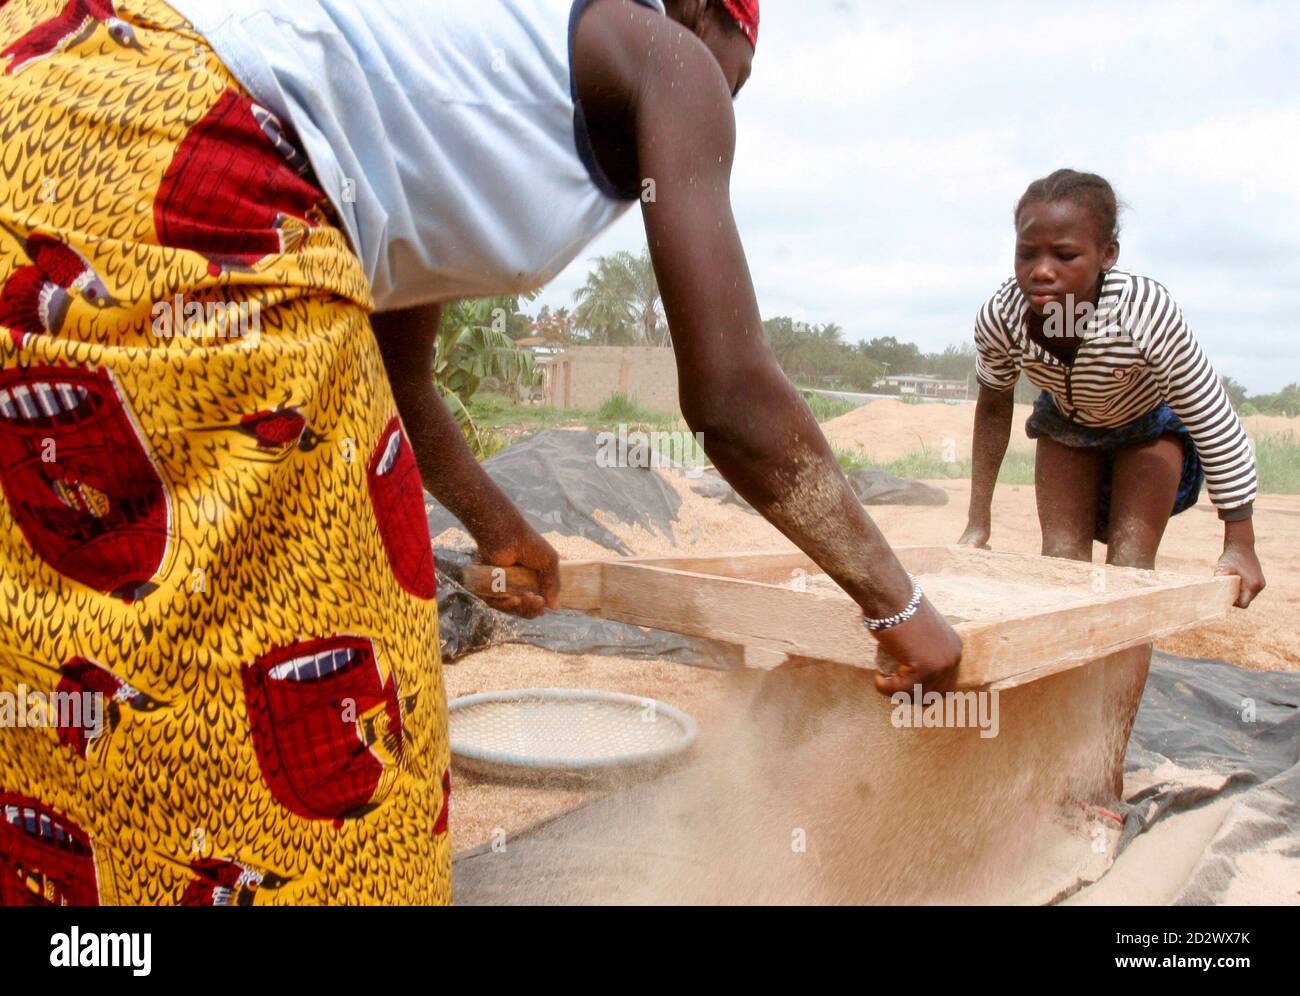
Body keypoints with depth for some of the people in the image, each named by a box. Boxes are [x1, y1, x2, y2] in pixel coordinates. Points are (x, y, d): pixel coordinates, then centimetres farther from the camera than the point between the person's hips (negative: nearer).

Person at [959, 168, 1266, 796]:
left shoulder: (1145, 313, -43)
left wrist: (1239, 543, -25)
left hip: (1150, 424, -3)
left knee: (1130, 568, -13)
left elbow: (1217, 424, -31)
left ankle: (1108, 758, -13)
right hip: (1066, 424, 3)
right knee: (1060, 561, -4)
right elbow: (993, 405, -10)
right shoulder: (1000, 317, -32)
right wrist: (978, 523, -8)